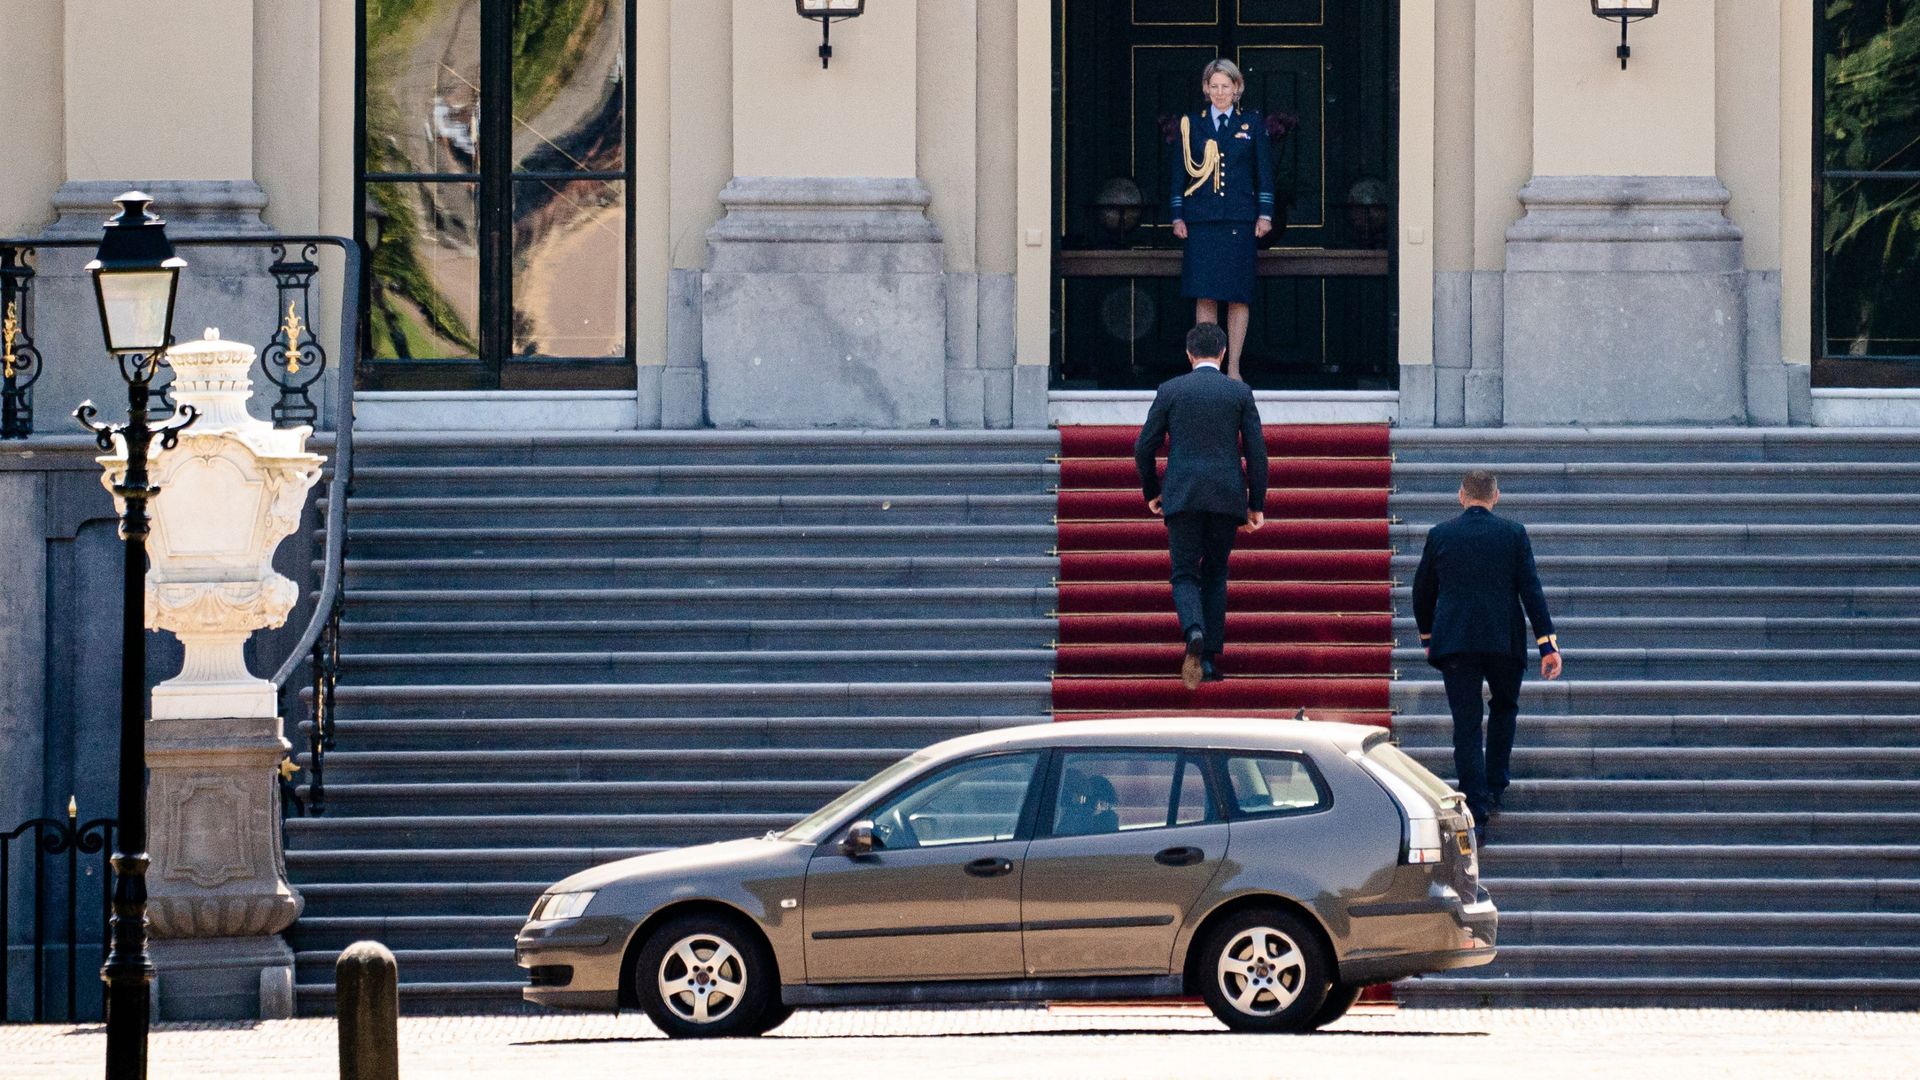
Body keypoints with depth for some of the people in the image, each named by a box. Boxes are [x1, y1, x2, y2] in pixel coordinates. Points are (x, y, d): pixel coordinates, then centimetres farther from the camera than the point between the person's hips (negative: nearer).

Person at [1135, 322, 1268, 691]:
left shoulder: (1170, 391, 3)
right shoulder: (1240, 393, 4)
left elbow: (1144, 448, 4)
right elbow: (1257, 451, 1)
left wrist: (1151, 492, 19)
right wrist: (1257, 504, 8)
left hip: (1182, 498, -1)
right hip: (1227, 498, 1)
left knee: (1185, 575, 2)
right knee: (1215, 575, 15)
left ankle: (1194, 632, -28)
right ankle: (1209, 657, 9)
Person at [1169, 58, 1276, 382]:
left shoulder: (1252, 124, 9)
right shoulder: (1191, 124, 10)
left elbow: (1264, 172, 9)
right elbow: (1180, 173, 11)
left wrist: (1265, 214, 2)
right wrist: (1178, 217, 5)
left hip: (1239, 220, 0)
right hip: (1201, 220, 0)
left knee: (1238, 297, -1)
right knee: (1204, 296, -4)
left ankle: (1233, 368, 3)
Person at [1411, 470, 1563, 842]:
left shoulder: (1440, 535, 2)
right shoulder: (1513, 533, 0)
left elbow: (1422, 591, 10)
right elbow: (1531, 590, -3)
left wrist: (1427, 636, 25)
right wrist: (1548, 645, -2)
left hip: (1454, 642, 0)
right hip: (1505, 640, 0)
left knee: (1466, 725, 0)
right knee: (1504, 707, 25)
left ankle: (1477, 814, -7)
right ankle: (1494, 790, 21)